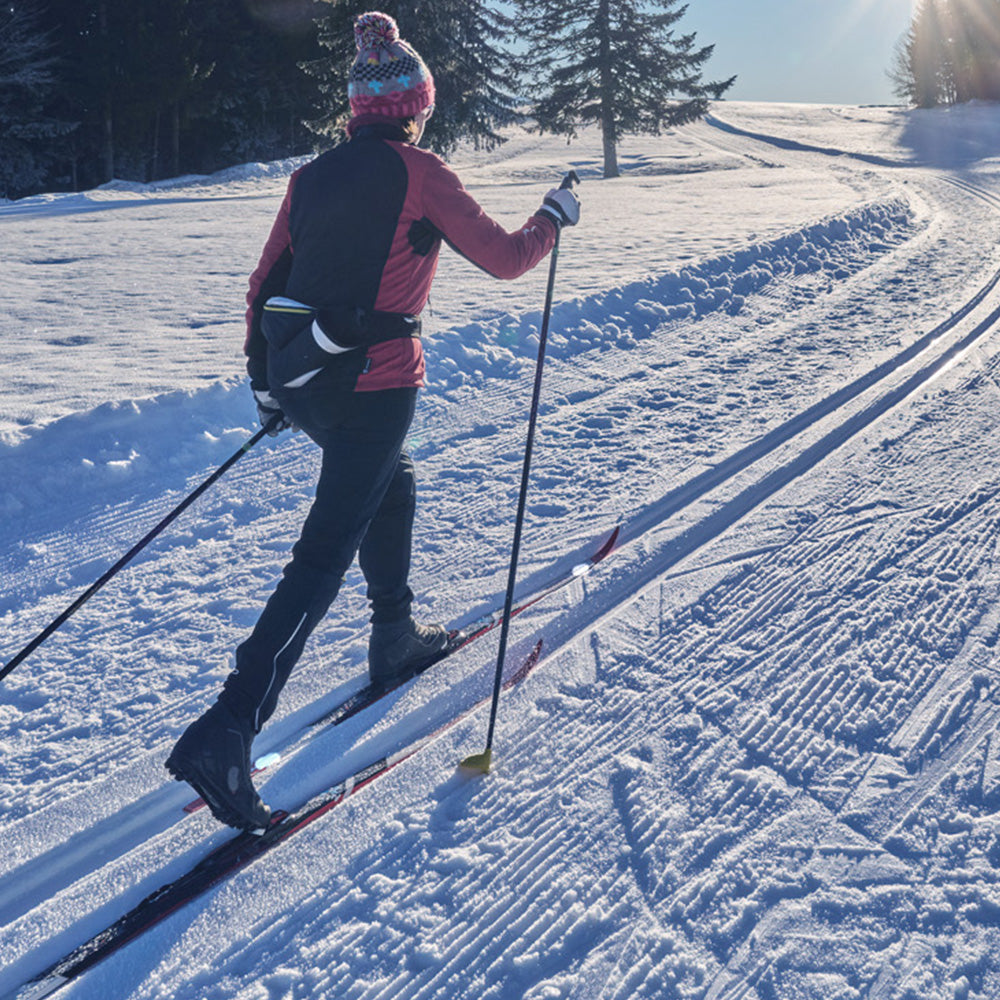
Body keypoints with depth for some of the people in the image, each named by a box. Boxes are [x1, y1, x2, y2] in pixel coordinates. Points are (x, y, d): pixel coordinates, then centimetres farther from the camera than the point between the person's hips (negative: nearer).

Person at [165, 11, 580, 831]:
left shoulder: (314, 175, 11)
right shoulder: (418, 173, -5)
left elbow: (265, 284, 14)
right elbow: (506, 258, 1)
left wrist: (266, 379, 23)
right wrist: (554, 217, 20)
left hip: (299, 378, 7)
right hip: (371, 383, -7)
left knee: (392, 482, 30)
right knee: (326, 555, -6)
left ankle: (395, 637, 41)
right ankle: (226, 731, -12)